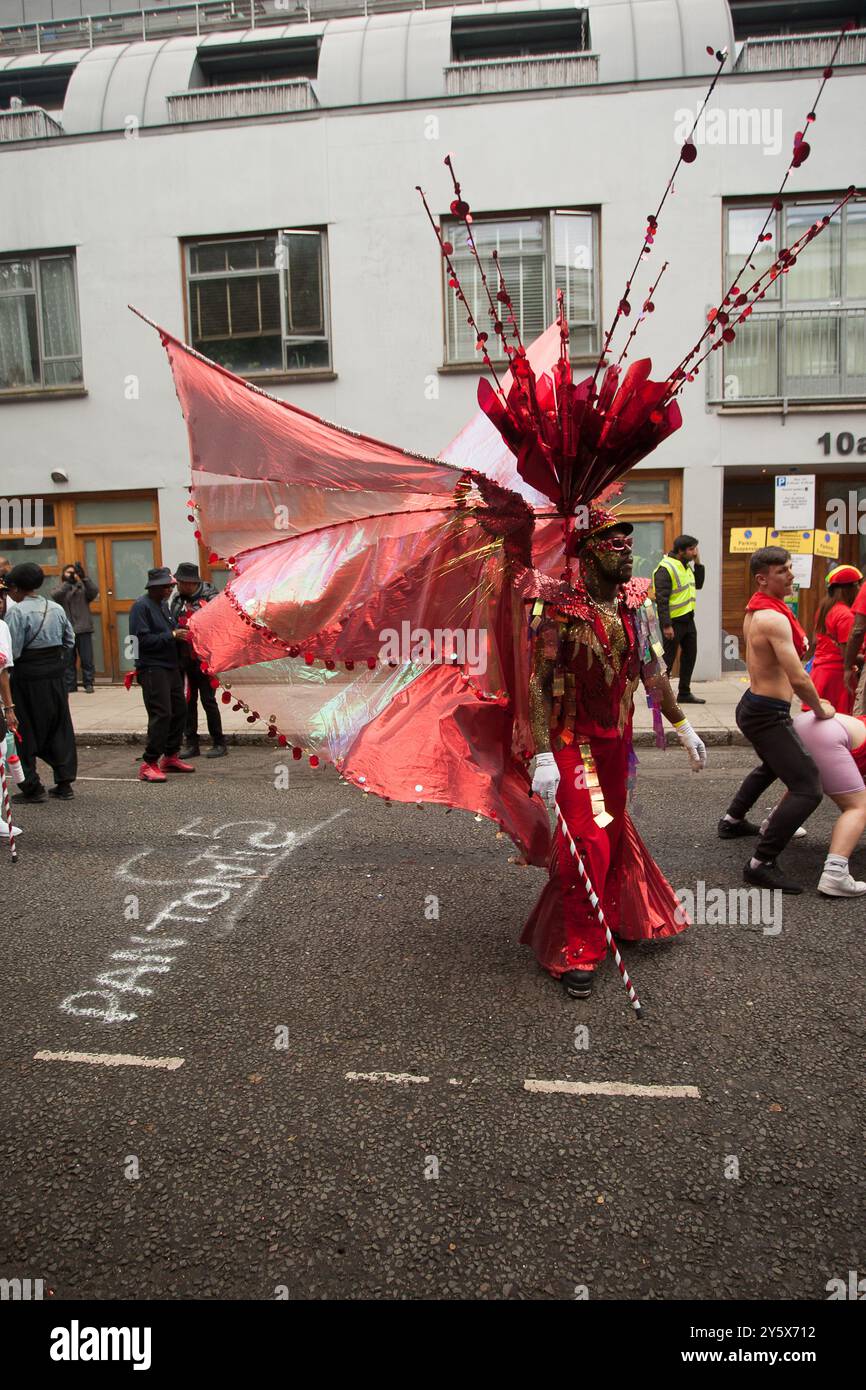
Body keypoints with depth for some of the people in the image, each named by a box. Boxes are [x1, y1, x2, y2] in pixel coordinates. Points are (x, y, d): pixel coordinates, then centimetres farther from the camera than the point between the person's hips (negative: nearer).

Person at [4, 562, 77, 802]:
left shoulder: (17, 612, -13)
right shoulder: (56, 608, 6)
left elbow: (11, 651, -18)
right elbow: (70, 640, 12)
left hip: (28, 677, -6)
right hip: (55, 675, 6)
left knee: (26, 732, 5)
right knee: (59, 728, 13)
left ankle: (32, 786, 9)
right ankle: (64, 783, 16)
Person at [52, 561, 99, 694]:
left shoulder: (83, 587, 9)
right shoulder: (60, 588, 11)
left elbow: (94, 592, -10)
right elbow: (55, 596, -11)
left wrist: (84, 578, -22)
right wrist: (67, 582, -22)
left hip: (83, 629, -1)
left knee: (87, 659, 0)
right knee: (69, 660, 5)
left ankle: (88, 684, 6)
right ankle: (70, 685, 11)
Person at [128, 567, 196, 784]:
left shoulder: (164, 604, 17)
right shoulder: (141, 606, -11)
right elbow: (141, 639, -18)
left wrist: (181, 633, 8)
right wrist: (171, 635, -19)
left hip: (171, 666, 9)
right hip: (152, 668, -9)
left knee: (179, 711, 12)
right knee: (161, 714, -13)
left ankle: (170, 757, 24)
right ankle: (149, 764, -7)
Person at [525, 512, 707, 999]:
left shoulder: (638, 608, 3)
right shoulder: (561, 612, -15)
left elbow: (653, 674, 14)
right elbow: (539, 686, -17)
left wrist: (683, 726, 18)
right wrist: (543, 757, -23)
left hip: (618, 740, 6)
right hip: (573, 741, -5)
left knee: (614, 828, 15)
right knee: (590, 841, -8)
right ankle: (578, 954, 9)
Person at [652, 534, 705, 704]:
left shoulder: (687, 565, 11)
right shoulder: (665, 568, -17)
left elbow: (698, 584, 21)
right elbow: (661, 599, -21)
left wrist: (698, 563, 8)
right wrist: (666, 625, -24)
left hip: (688, 618, 9)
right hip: (673, 621, -9)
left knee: (690, 655, 13)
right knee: (668, 658, -1)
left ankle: (684, 693, 23)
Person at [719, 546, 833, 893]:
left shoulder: (756, 610, 9)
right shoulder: (774, 618, -23)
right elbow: (798, 679, -24)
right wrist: (820, 710, -8)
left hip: (753, 706, 11)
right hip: (767, 715, -11)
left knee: (771, 765, 36)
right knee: (808, 789, -13)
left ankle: (732, 820, 49)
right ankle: (761, 865, -12)